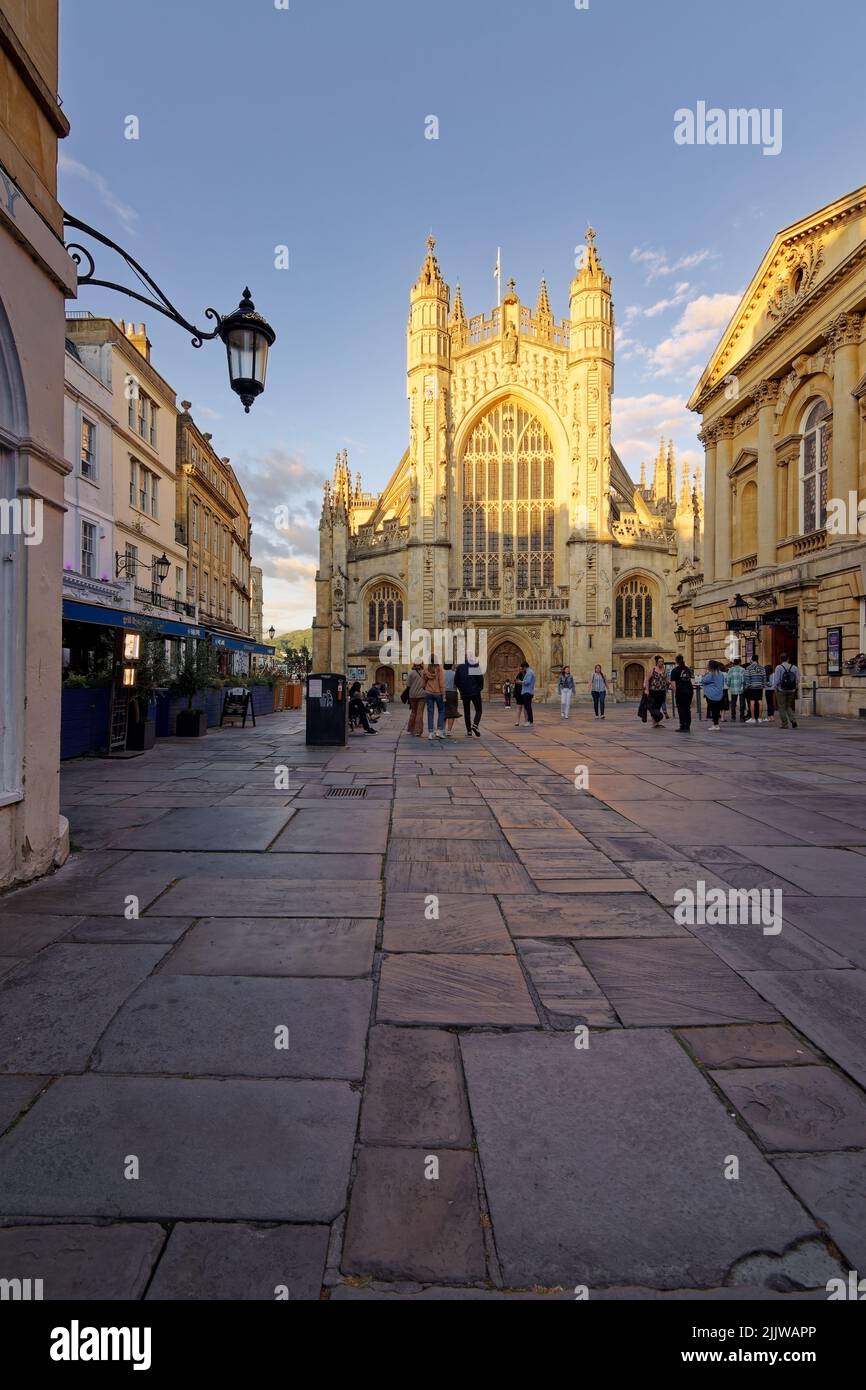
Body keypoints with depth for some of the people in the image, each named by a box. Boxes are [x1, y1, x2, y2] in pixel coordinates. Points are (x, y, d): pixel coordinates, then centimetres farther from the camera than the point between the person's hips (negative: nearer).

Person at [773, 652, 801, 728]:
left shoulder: (779, 667, -11)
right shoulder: (794, 668, 0)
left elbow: (776, 680, -11)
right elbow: (798, 680, 2)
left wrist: (775, 688, 2)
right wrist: (795, 687, 16)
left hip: (781, 691, -4)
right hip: (791, 691, 4)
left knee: (782, 708, 5)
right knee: (789, 707, 18)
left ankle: (784, 724, 5)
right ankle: (793, 720, 1)